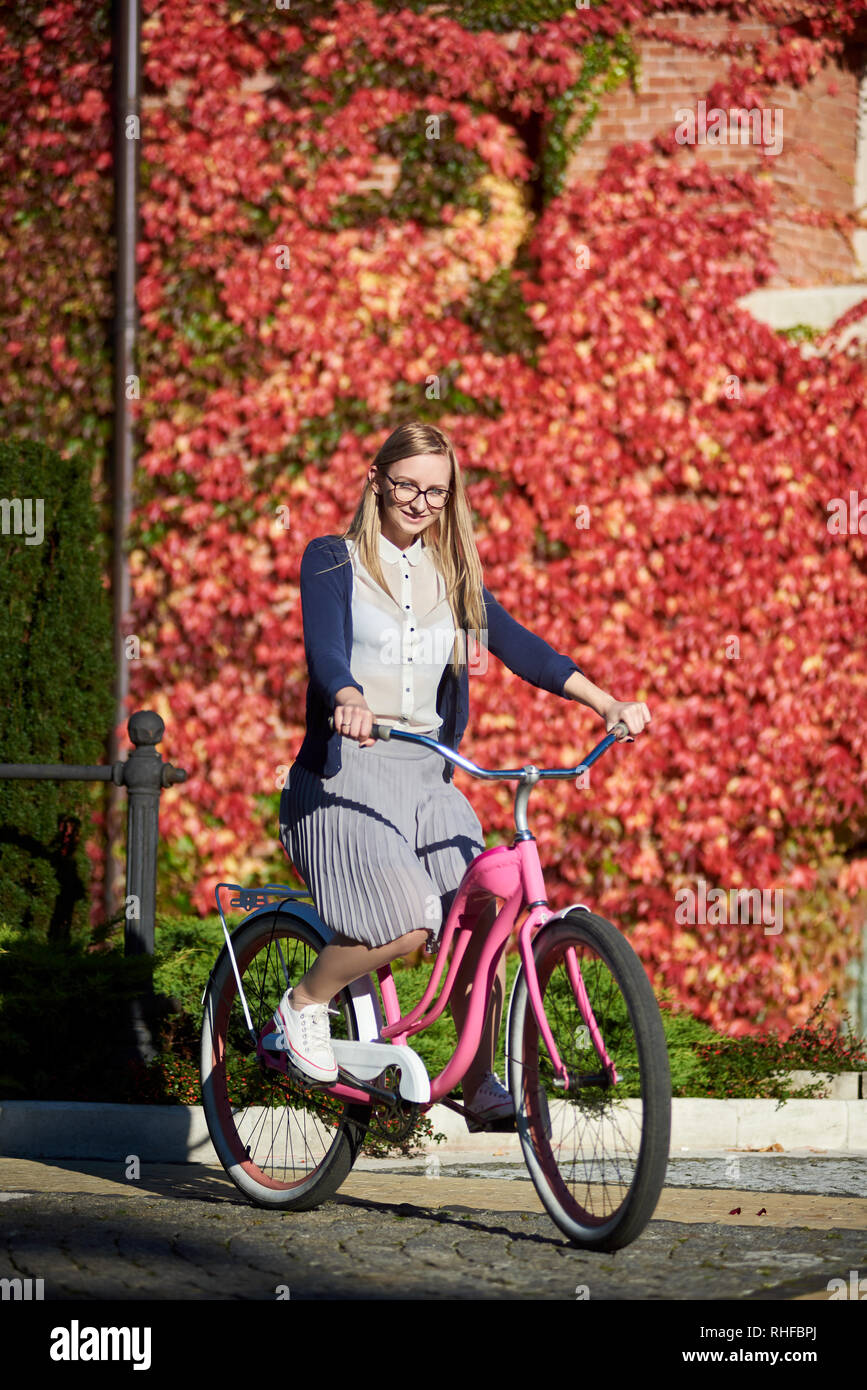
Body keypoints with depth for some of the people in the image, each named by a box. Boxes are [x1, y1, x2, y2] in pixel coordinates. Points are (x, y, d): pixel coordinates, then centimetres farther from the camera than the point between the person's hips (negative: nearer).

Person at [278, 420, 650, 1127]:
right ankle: (305, 1002, 1)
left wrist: (607, 703, -7)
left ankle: (481, 1082, 5)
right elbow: (325, 647, -16)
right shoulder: (334, 561, 0)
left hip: (428, 775, 5)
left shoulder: (453, 574, 15)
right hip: (347, 768, -5)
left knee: (480, 923, -10)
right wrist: (349, 703, -39)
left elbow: (516, 644, 6)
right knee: (406, 924, -25)